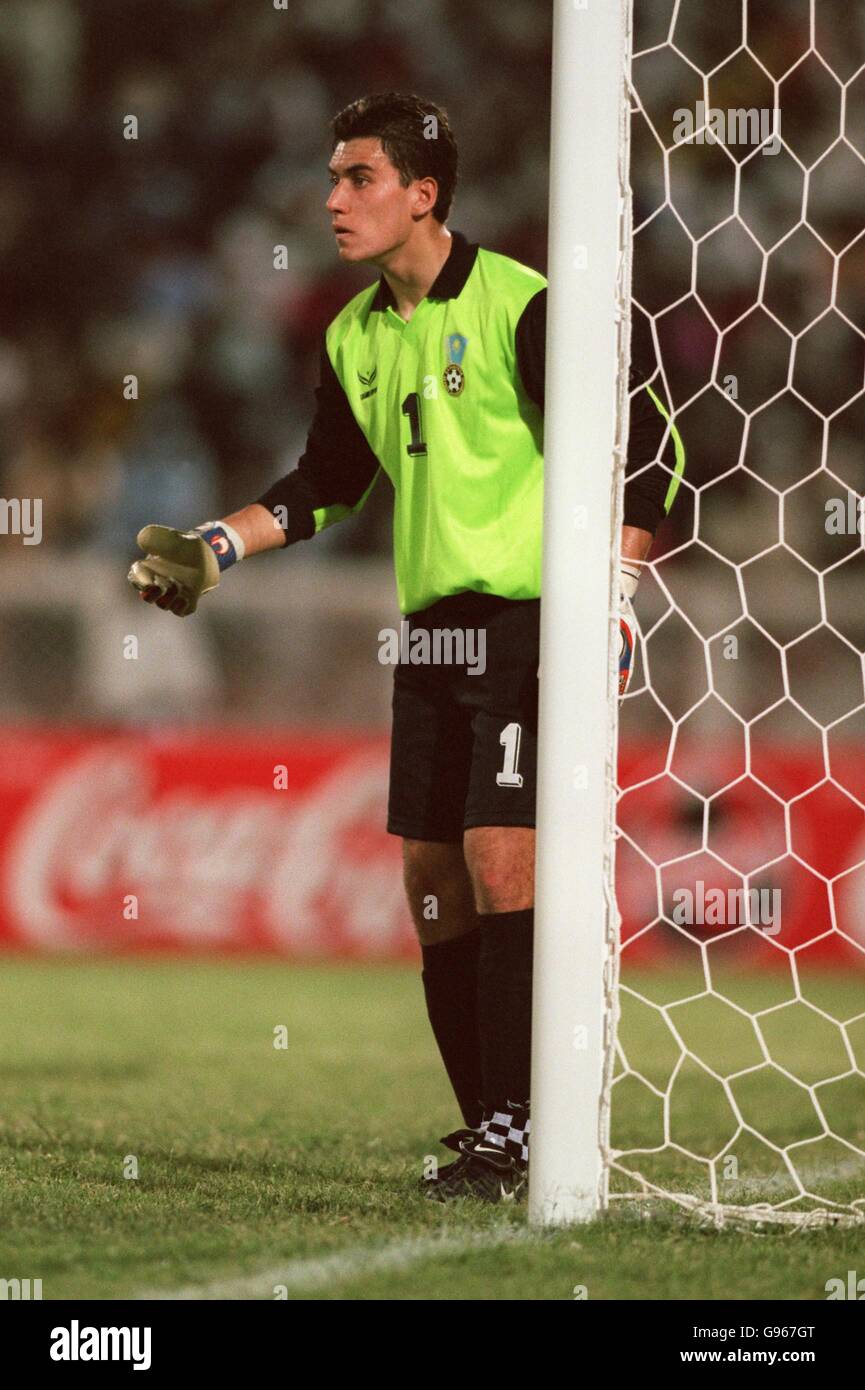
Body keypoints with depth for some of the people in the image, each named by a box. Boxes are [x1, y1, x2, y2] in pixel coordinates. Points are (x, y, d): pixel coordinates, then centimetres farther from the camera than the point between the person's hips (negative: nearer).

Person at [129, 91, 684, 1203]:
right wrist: (213, 549, 13)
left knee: (501, 863, -14)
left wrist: (611, 600, -16)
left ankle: (514, 1133, -11)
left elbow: (646, 451, -10)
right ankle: (487, 1128, 13)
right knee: (433, 884, 5)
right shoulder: (357, 337, 10)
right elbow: (327, 484, 23)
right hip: (430, 632, 7)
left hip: (529, 621, -7)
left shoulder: (518, 308, -12)